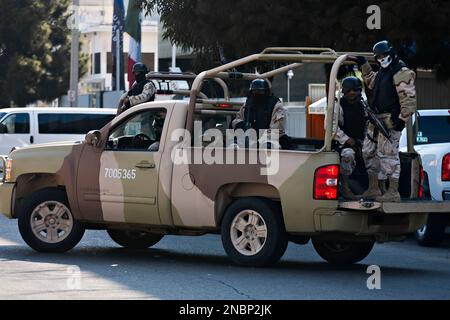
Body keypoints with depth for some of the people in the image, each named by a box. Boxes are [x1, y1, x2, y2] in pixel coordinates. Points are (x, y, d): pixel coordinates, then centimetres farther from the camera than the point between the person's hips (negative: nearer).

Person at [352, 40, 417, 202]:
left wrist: (403, 118, -24)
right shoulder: (382, 72, 19)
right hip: (377, 119, 10)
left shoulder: (401, 72, -12)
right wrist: (363, 65, 36)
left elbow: (408, 98, -19)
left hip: (391, 120, -10)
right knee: (369, 152, 13)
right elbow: (371, 82, 42)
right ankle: (374, 189, 19)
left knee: (388, 154, -11)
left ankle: (393, 192, -9)